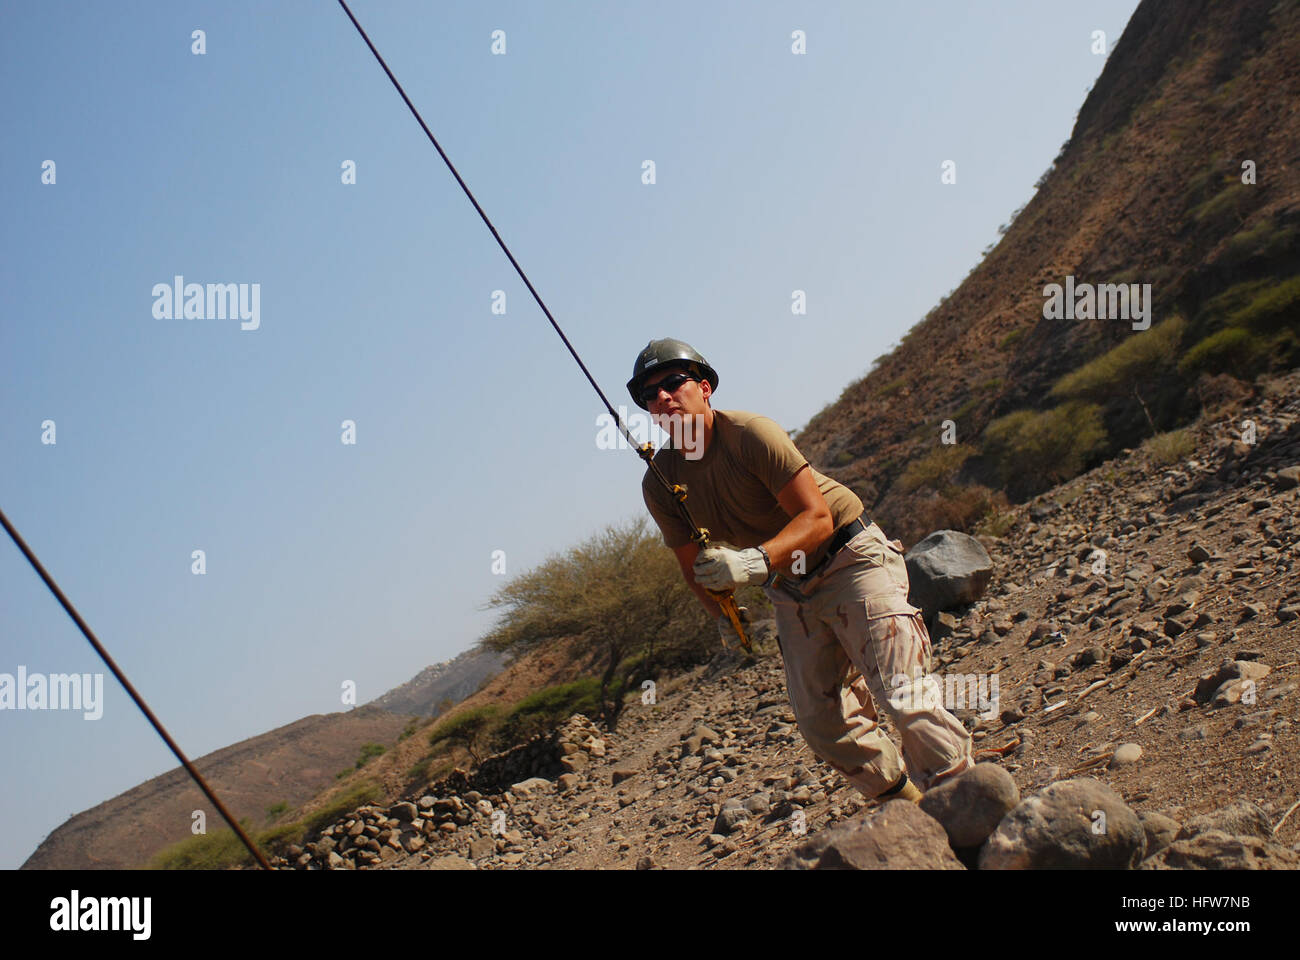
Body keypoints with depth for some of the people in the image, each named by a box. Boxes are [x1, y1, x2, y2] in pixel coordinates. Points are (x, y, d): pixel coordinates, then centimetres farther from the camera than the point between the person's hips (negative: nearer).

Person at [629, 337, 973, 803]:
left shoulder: (750, 433, -22)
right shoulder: (659, 483, -5)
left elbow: (817, 518, -27)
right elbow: (693, 562, 10)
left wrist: (755, 562, -41)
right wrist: (723, 616, 0)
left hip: (851, 559, -6)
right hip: (788, 587, 6)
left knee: (903, 698, -17)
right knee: (823, 723, 2)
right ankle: (909, 808, 21)